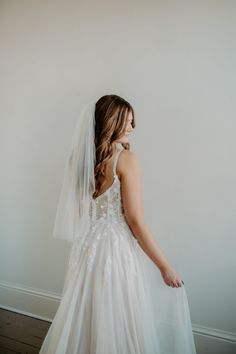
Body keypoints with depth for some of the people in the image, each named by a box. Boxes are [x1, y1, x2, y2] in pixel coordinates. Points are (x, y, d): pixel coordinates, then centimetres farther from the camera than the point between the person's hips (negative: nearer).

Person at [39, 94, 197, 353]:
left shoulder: (84, 157, 4)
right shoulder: (127, 158, -15)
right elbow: (135, 221, -17)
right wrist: (165, 267, -9)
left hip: (88, 245, 7)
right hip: (117, 248, -7)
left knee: (85, 319, 23)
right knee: (117, 324, 12)